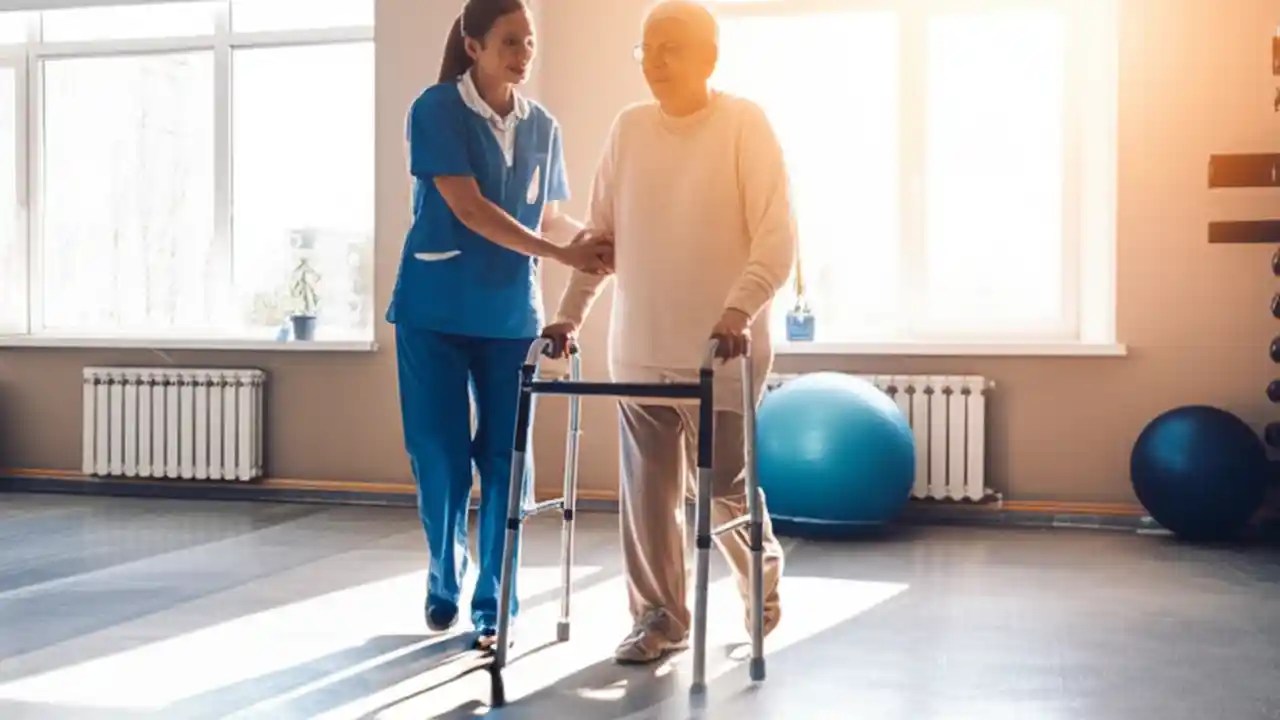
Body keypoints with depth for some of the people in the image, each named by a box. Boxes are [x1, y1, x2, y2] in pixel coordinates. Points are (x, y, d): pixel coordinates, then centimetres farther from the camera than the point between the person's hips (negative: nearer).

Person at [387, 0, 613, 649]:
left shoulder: (542, 127, 6)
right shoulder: (436, 110, -8)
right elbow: (469, 209, -17)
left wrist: (592, 239, -9)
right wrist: (563, 254, -20)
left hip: (511, 315, 3)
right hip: (435, 311, -3)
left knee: (505, 459, 3)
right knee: (439, 455, 4)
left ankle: (494, 603, 14)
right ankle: (445, 582, 28)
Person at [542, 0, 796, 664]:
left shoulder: (744, 124, -6)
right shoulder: (628, 128, 7)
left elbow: (776, 237, -12)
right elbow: (602, 231, 12)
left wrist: (739, 311, -25)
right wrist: (570, 312, 5)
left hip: (720, 350, -4)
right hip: (639, 348, 4)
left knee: (722, 486, 4)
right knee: (647, 491, 5)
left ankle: (763, 583, 31)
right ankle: (659, 615, 19)